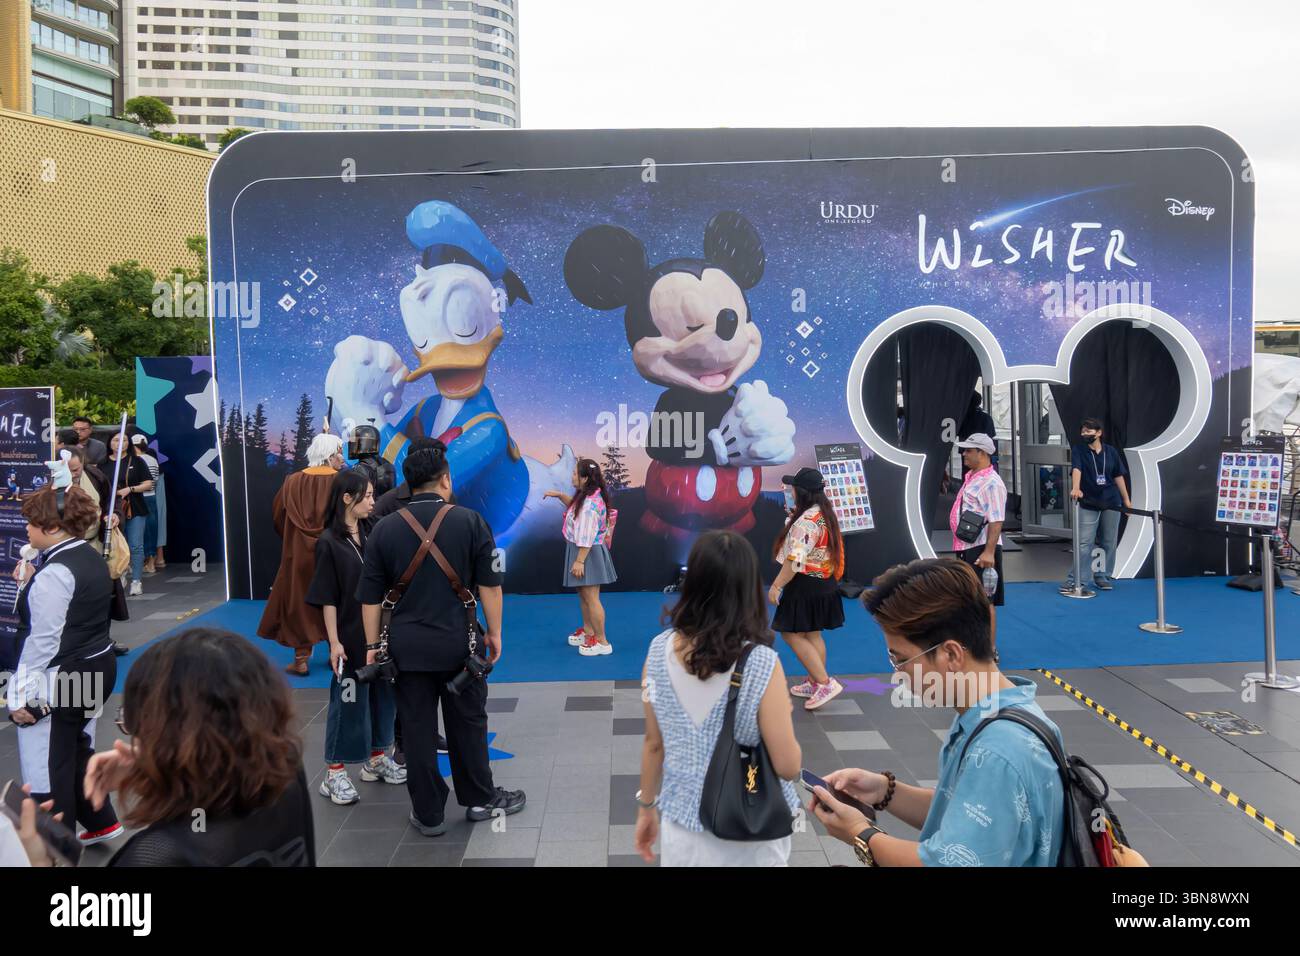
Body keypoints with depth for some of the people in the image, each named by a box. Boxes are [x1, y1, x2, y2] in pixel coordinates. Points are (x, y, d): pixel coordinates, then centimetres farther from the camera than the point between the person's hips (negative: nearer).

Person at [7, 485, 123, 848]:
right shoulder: (90, 558, 7)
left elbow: (43, 640, -21)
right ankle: (101, 822, 37)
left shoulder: (55, 572, -21)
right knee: (76, 750, 25)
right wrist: (31, 584, 6)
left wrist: (23, 694, -15)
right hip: (97, 668, 10)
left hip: (60, 680, -10)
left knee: (47, 771, 5)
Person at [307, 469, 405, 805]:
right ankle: (334, 774, 14)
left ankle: (377, 759, 32)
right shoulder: (329, 542, -11)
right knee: (347, 702, 2)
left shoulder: (373, 534, 4)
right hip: (351, 636, -6)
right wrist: (334, 642, -13)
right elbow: (327, 598, -10)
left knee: (383, 696, 15)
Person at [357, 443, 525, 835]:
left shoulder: (384, 529, -1)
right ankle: (480, 799, 27)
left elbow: (370, 596, 2)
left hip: (407, 645, 1)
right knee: (467, 722, 13)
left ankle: (428, 814, 17)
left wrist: (373, 645, 9)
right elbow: (490, 584, -4)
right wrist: (494, 633, 5)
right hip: (458, 642, -1)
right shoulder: (470, 521, -5)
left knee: (417, 729, 8)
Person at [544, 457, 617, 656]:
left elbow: (587, 537, -26)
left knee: (591, 597, -3)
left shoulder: (590, 503, -26)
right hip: (581, 551, 11)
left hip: (588, 553, -11)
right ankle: (588, 632, 37)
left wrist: (580, 560, -24)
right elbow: (574, 506, 30)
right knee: (583, 594, 22)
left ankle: (602, 641, 7)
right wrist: (559, 495, 17)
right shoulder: (585, 496, 5)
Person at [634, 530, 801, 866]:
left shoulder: (659, 652, -11)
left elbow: (653, 744, 0)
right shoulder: (761, 664, -23)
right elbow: (788, 767, -17)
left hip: (682, 825, 3)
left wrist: (646, 807, 14)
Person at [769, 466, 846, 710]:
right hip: (823, 582, 10)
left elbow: (796, 560, -27)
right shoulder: (824, 514, 9)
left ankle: (825, 683, -5)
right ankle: (815, 683, 26)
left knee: (792, 634, -4)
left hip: (806, 586, -10)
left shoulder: (806, 520, -22)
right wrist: (793, 514, 18)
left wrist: (776, 586, -20)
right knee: (812, 634, 17)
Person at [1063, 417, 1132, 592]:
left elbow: (1118, 476, 10)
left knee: (1108, 543, 8)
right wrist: (1075, 488, -39)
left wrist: (1126, 500, 12)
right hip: (1088, 503, -3)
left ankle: (1103, 576, 19)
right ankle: (1074, 579, -3)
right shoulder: (1078, 450, -4)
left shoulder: (1111, 451, 4)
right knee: (1084, 543, -6)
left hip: (1111, 502, 3)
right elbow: (1076, 469, -21)